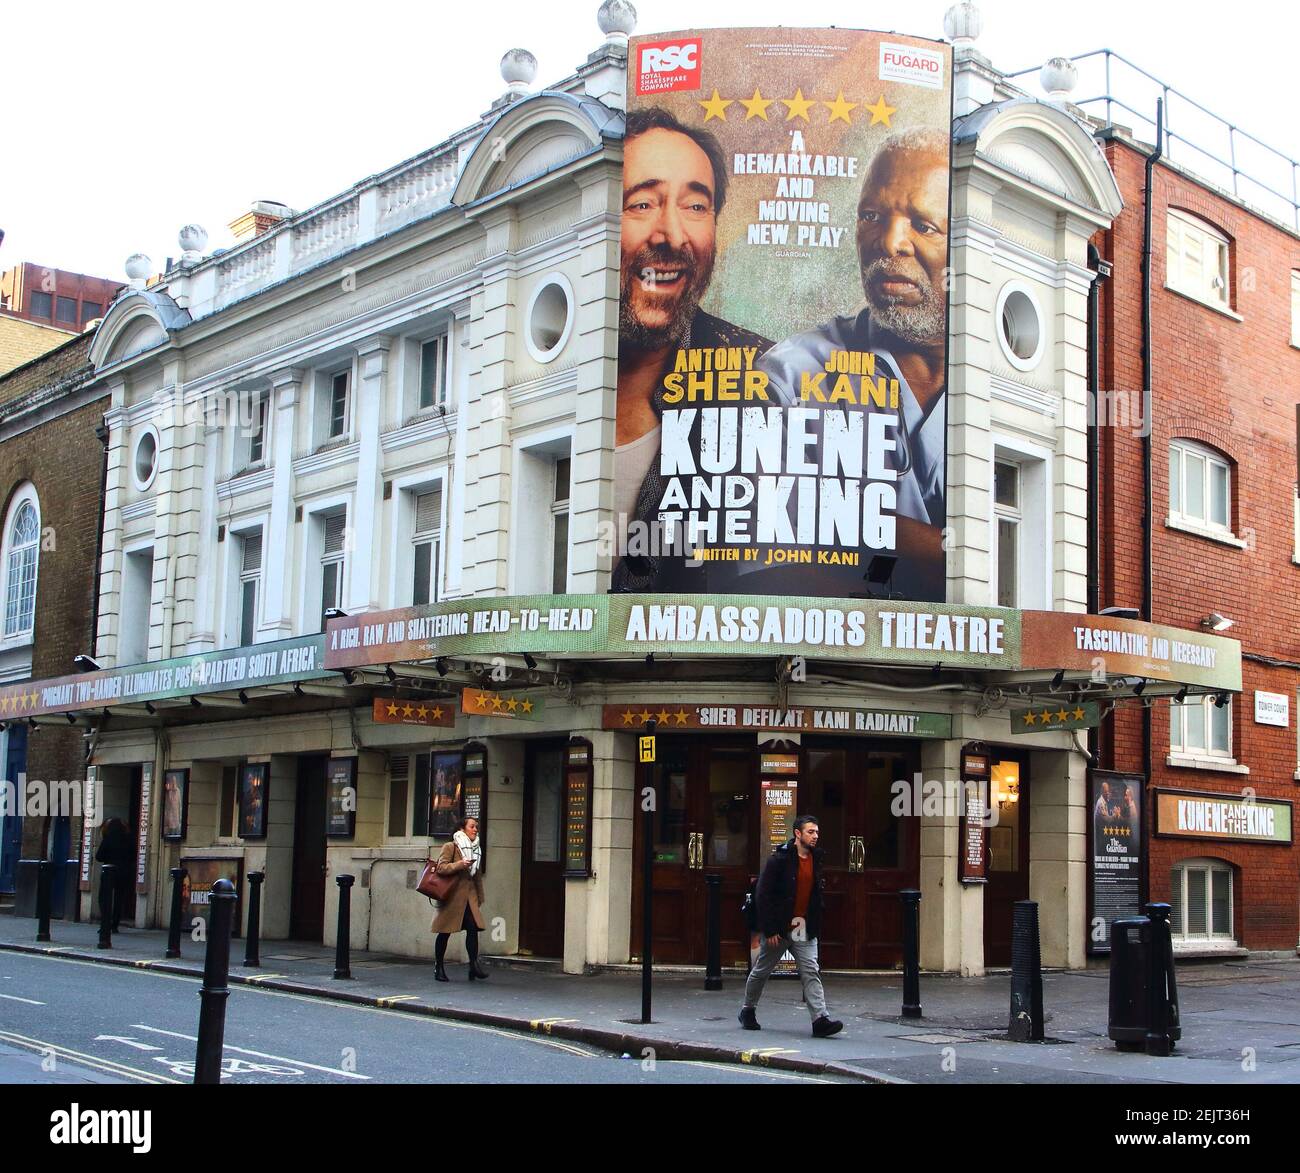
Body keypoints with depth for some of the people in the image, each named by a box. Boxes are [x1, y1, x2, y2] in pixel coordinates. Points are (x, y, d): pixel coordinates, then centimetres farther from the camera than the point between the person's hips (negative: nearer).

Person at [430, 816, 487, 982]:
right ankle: (439, 967, 13)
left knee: (473, 928, -11)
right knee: (445, 932, 2)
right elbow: (441, 868, -12)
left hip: (470, 896, 5)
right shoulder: (451, 847, -2)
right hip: (452, 895, -5)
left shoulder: (477, 849, 16)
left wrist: (480, 898, 19)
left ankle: (474, 964, -11)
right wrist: (460, 864, -23)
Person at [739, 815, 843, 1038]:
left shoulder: (815, 860, 7)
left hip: (805, 929, 5)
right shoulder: (780, 859, -12)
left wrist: (815, 925, 10)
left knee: (811, 972, -7)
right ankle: (748, 1011, 29)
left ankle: (820, 1019, -14)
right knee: (762, 970, 10)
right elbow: (763, 895, -14)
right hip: (779, 928, -5)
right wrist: (769, 930, -16)